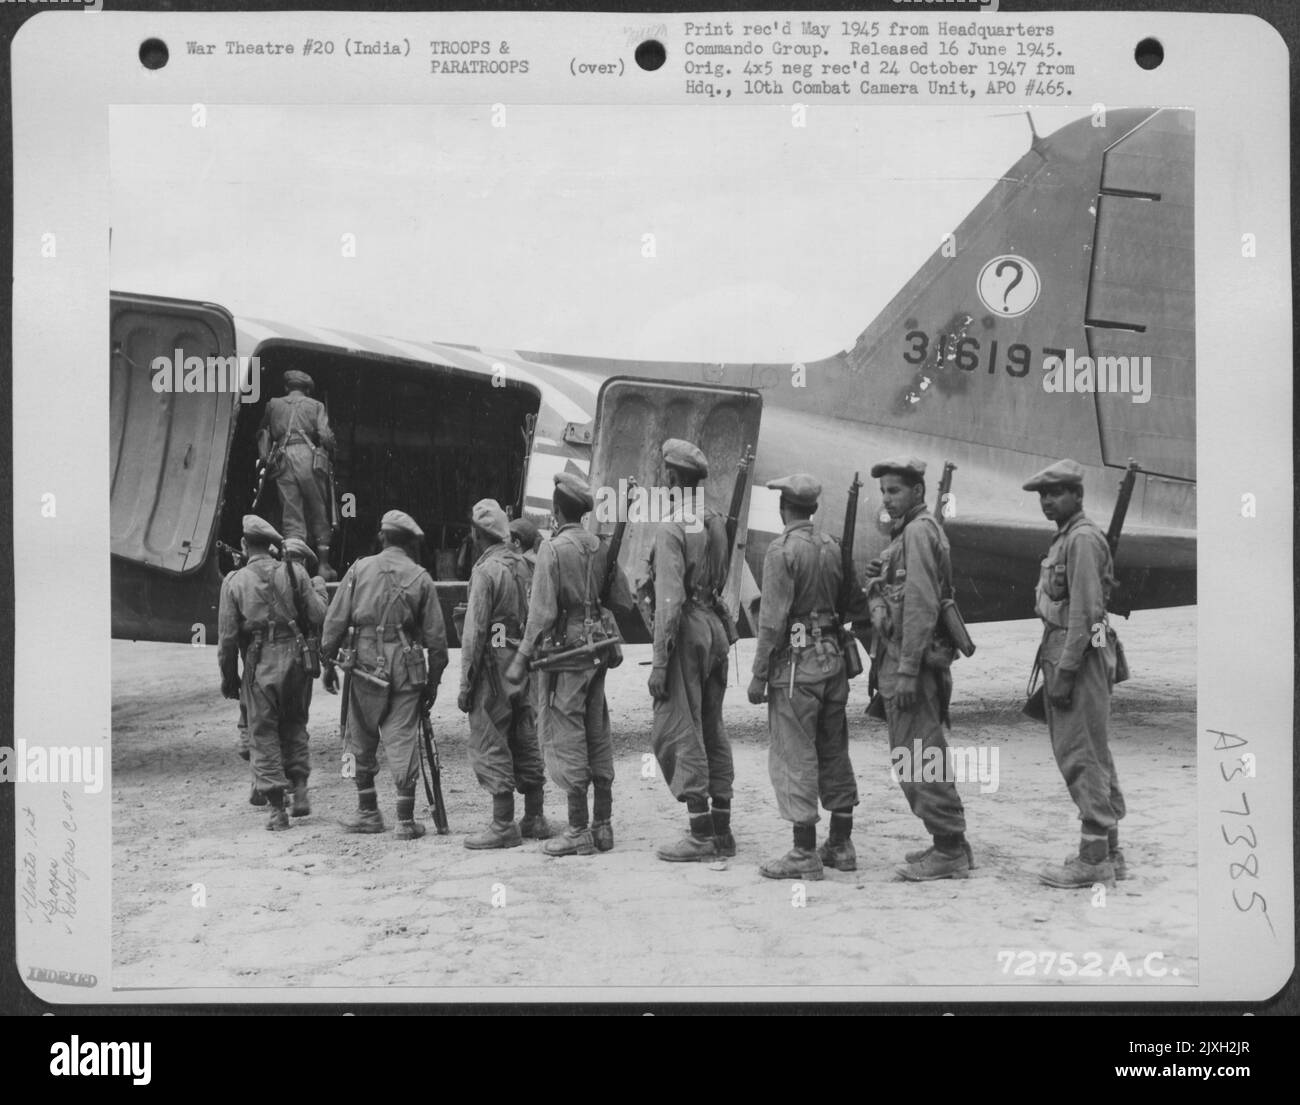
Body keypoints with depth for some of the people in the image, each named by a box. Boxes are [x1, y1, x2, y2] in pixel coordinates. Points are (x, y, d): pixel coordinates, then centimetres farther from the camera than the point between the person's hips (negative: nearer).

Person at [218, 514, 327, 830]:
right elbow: (318, 617, -2)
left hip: (259, 665, -2)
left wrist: (228, 678, 6)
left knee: (263, 734, 5)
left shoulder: (235, 582, -2)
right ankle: (299, 789, 12)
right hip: (294, 659, 3)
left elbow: (227, 636, -3)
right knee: (294, 724, 21)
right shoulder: (292, 574, 2)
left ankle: (277, 809, 2)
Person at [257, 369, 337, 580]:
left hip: (283, 461, 1)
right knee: (318, 512, 7)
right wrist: (329, 455, 14)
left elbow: (263, 435, 15)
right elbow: (325, 436, 0)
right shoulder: (315, 405, 12)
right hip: (309, 457, -1)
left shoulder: (273, 405, 18)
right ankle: (323, 565, 6)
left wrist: (265, 460, 18)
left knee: (291, 516, 1)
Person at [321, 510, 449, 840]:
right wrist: (433, 680, 10)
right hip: (406, 667, 0)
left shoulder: (359, 569, 2)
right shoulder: (421, 578, 2)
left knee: (361, 738, 14)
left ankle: (368, 812, 21)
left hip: (365, 664, 0)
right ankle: (406, 820, 0)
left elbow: (335, 620, 1)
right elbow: (436, 637, 2)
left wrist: (328, 662, 9)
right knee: (403, 739, 2)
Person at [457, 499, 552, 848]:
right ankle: (534, 819, 18)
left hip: (494, 665, -8)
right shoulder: (523, 566, 10)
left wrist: (466, 684, -10)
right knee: (525, 743, 13)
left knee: (490, 746, -3)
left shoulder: (486, 570, -12)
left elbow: (475, 632, -14)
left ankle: (503, 825, -4)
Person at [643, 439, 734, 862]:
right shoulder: (715, 522, 10)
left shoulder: (670, 529, -14)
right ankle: (721, 830, 18)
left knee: (677, 731, -3)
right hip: (715, 626, 8)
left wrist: (659, 662, -18)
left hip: (685, 630, -8)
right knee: (712, 729, 13)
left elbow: (670, 600, -19)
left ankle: (700, 834, -4)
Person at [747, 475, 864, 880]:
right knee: (834, 752, 13)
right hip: (832, 656, 7)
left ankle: (804, 854, -4)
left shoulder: (782, 549, -12)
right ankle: (841, 846, 20)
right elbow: (856, 606, 14)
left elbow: (773, 620, -15)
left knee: (795, 756, -4)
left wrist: (759, 674, -12)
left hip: (796, 662, -7)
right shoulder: (833, 546, 8)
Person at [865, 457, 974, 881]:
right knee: (917, 756, 14)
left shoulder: (919, 531, -13)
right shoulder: (909, 532, 19)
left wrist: (908, 670, -23)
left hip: (910, 659, -11)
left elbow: (921, 604, -21)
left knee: (919, 758, -7)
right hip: (896, 659, 11)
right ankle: (949, 844, 20)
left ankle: (949, 850, -3)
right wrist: (879, 582, 7)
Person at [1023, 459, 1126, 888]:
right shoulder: (1067, 537, 18)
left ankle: (1094, 858, -5)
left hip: (1079, 656, -11)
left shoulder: (1083, 538, -13)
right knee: (1093, 755, 13)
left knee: (1081, 755, -8)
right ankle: (1109, 852, 19)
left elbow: (1084, 612, -20)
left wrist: (1064, 672, -21)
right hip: (1066, 654, 11)